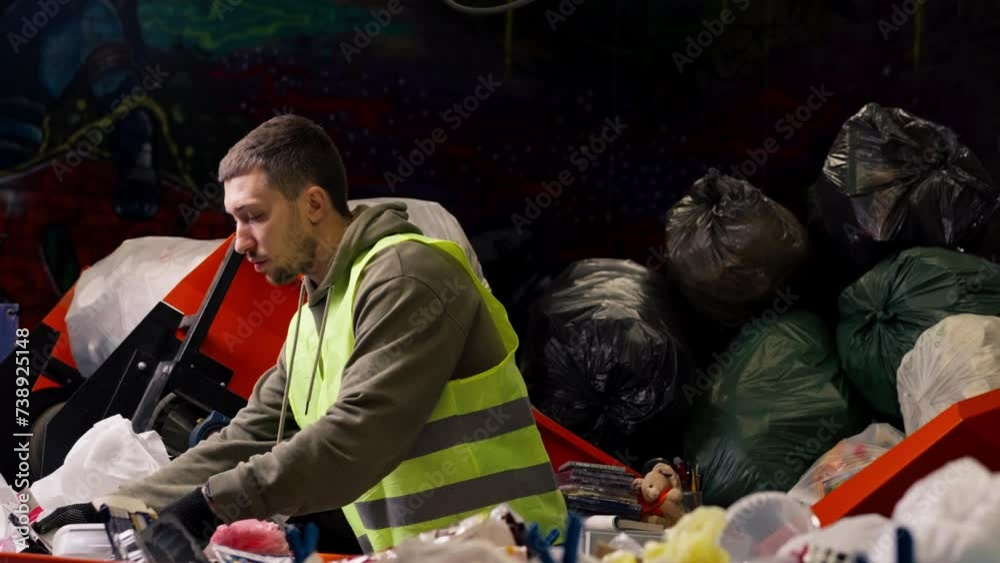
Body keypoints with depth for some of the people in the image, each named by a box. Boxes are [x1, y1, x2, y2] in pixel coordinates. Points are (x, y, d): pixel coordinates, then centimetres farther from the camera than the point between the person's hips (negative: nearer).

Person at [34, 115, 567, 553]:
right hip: (410, 552, 7)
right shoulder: (312, 320, 15)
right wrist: (112, 511, 10)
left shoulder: (404, 277, -12)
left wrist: (213, 503, -19)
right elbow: (244, 443, 16)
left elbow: (360, 434, -21)